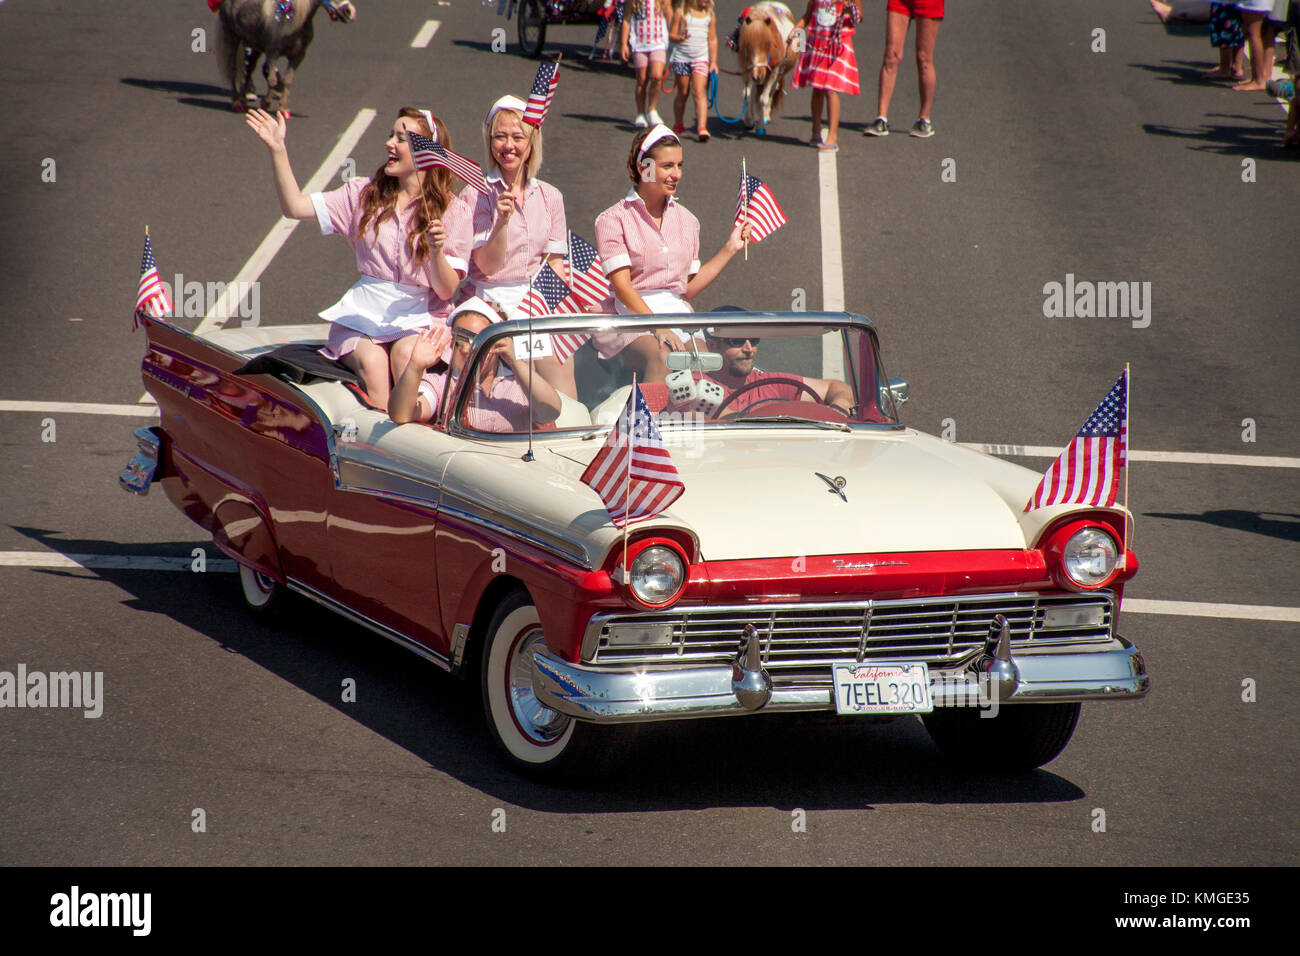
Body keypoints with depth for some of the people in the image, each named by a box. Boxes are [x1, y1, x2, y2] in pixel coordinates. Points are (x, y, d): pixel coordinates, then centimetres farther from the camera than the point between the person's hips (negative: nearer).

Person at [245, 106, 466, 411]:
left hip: (419, 318, -2)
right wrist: (277, 149, -4)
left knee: (405, 353, -35)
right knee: (372, 361, -30)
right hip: (363, 314, 2)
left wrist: (436, 252, -23)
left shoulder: (448, 210, 1)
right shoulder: (365, 194, 11)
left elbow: (447, 291, -3)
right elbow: (295, 206, 3)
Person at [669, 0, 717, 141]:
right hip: (681, 58, -1)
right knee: (683, 93, 9)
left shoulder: (709, 14, 6)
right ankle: (678, 125, 28)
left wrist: (713, 62, 8)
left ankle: (702, 128, -22)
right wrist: (680, 38, -26)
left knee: (699, 93, -12)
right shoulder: (681, 12, -3)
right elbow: (671, 35, -3)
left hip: (701, 59, 1)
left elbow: (712, 40, 11)